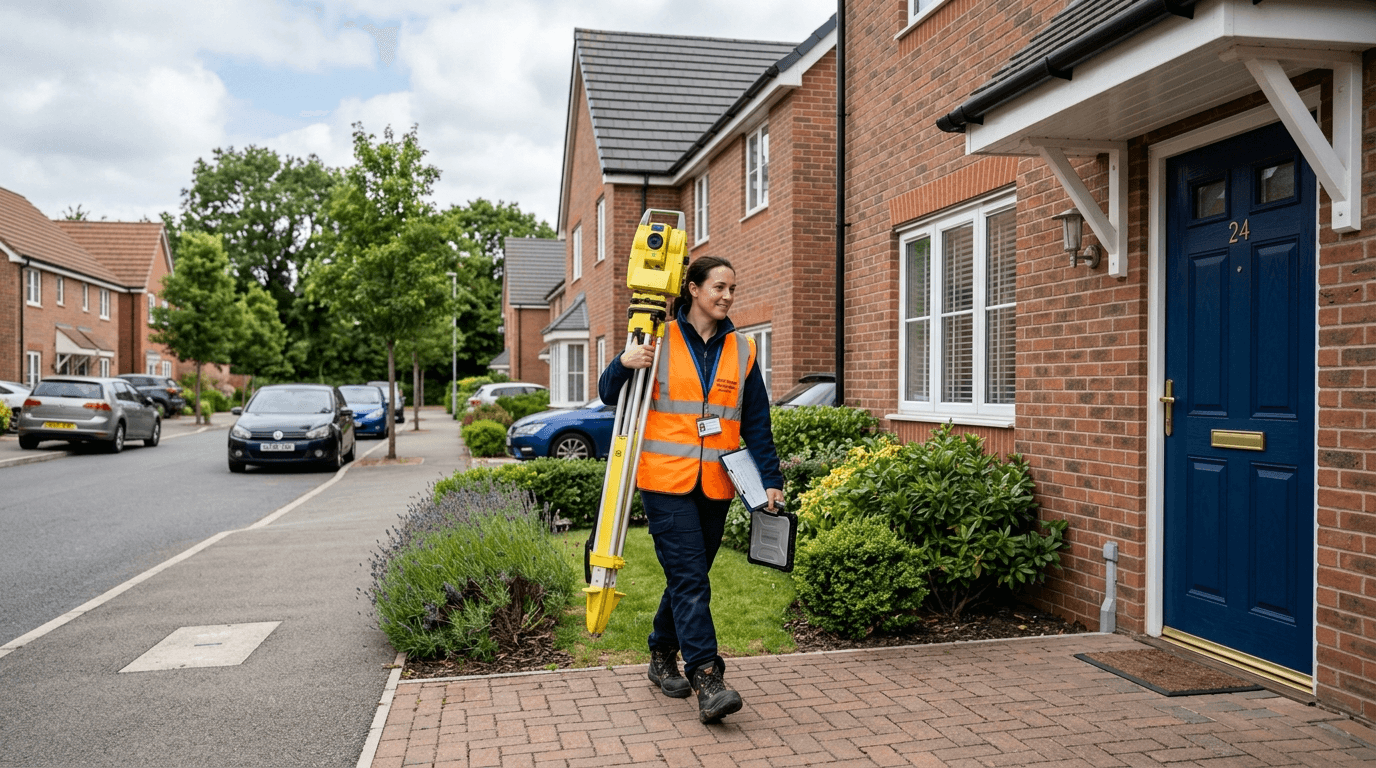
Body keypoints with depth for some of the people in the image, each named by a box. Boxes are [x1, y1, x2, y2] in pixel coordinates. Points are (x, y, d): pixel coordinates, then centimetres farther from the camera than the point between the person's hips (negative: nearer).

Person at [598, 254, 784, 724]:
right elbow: (609, 396, 2)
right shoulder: (661, 340, 0)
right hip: (666, 479, -4)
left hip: (715, 486, 4)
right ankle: (707, 678, -11)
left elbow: (756, 423, 10)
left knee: (689, 578, 12)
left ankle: (662, 657, 31)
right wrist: (624, 364, -18)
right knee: (689, 578, -11)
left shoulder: (742, 350, 9)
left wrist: (770, 481, 4)